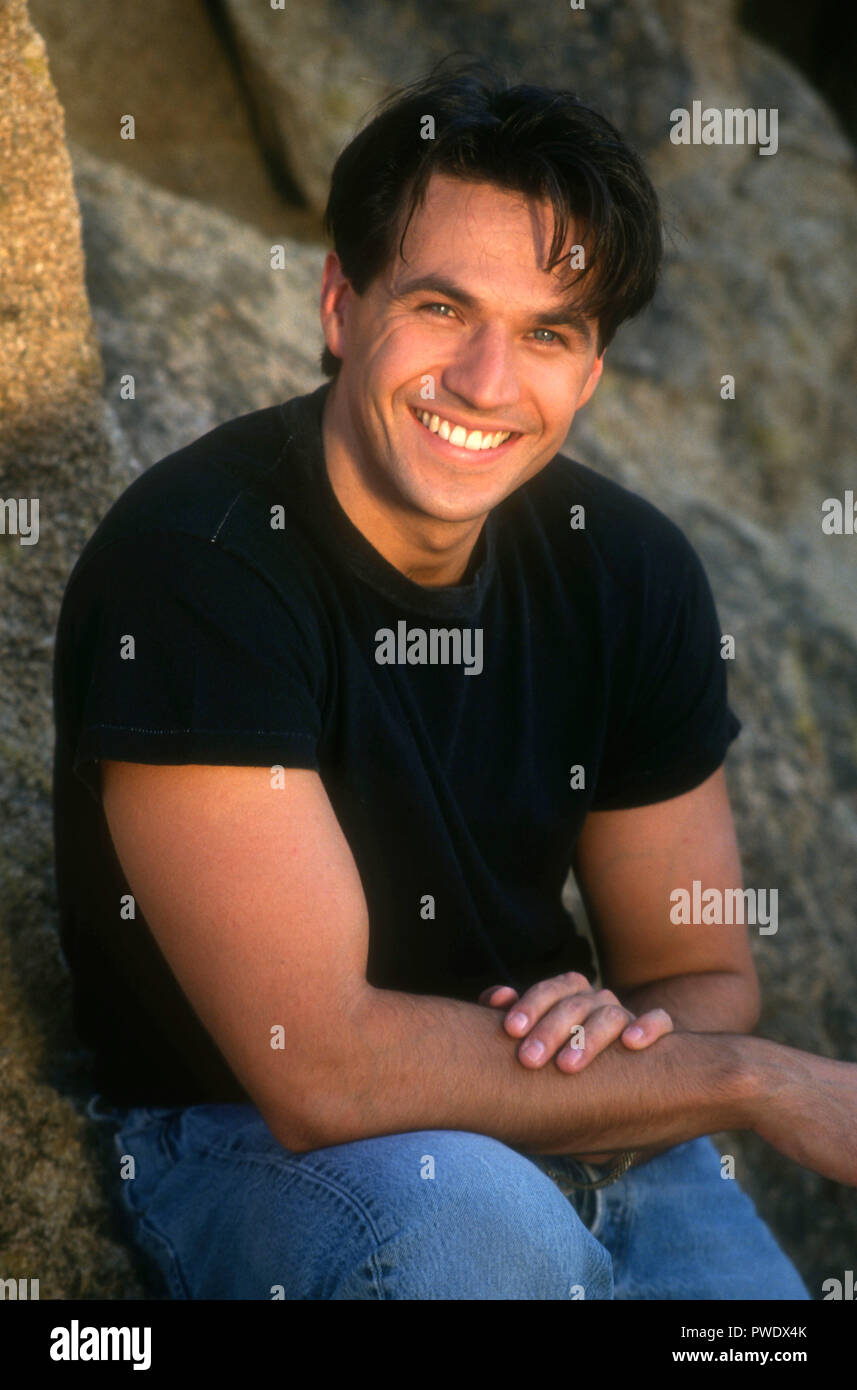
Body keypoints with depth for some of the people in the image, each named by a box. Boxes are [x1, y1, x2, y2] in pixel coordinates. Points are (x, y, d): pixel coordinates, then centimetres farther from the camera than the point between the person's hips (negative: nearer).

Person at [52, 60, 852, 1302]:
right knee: (473, 1216, -33)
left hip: (564, 1121, 4)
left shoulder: (632, 572, -5)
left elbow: (703, 975, 4)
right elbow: (317, 1069, -26)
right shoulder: (192, 561, -23)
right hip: (238, 1139, -4)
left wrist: (627, 1029, -21)